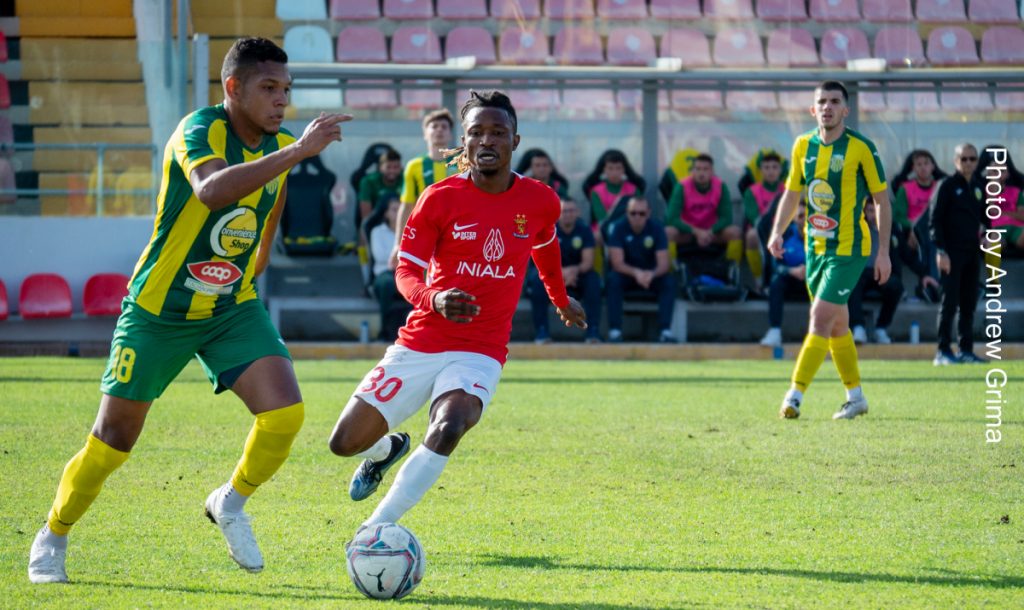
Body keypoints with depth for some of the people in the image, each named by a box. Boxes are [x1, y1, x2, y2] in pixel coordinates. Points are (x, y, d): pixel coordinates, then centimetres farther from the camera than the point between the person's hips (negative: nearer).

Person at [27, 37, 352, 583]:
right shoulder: (199, 130, -22)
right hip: (157, 311, -5)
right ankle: (52, 537, 27)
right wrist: (295, 153, -51)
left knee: (284, 412, -18)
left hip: (233, 310, 5)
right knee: (114, 438, 3)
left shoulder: (278, 146, -2)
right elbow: (211, 190, -46)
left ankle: (231, 503, 10)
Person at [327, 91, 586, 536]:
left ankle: (376, 529, -20)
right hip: (419, 345, 0)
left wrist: (561, 300, 39)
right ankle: (388, 450, 39)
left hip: (480, 353, 0)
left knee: (448, 428, -32)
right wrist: (433, 299, -31)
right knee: (346, 442, -1)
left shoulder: (540, 202, 0)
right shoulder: (440, 198, -7)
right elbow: (406, 271, -8)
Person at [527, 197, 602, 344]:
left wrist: (574, 270, -34)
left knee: (593, 279, -29)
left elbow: (588, 262, -12)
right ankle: (541, 332, -29)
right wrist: (562, 272, -36)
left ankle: (593, 332, -25)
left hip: (576, 272, 2)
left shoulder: (583, 230, -6)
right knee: (537, 279, -35)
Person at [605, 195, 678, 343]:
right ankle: (615, 332, -36)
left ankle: (665, 331, -31)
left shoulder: (656, 228, -11)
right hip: (626, 273, -1)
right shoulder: (618, 228, -15)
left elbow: (663, 264, -17)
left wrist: (652, 274, -40)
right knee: (613, 279, -34)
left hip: (651, 274, 1)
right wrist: (636, 273, -41)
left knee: (669, 280, -28)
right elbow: (617, 263, -22)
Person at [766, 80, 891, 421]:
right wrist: (777, 232, 0)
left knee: (821, 318, -15)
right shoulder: (803, 146, 5)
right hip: (815, 248, 6)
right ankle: (856, 397, 27)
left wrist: (883, 251, -8)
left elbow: (882, 200, -5)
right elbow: (792, 193, 15)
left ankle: (795, 395, -17)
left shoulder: (861, 148, -10)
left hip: (849, 248, -6)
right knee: (837, 325, 14)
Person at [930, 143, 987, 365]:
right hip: (952, 252, -6)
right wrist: (941, 251, -15)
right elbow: (935, 220, -8)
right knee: (950, 302, -7)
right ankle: (943, 351, -5)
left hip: (972, 253, 6)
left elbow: (985, 219, 23)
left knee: (969, 304, 6)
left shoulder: (978, 188, 15)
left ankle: (966, 350, 10)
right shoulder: (948, 185, -4)